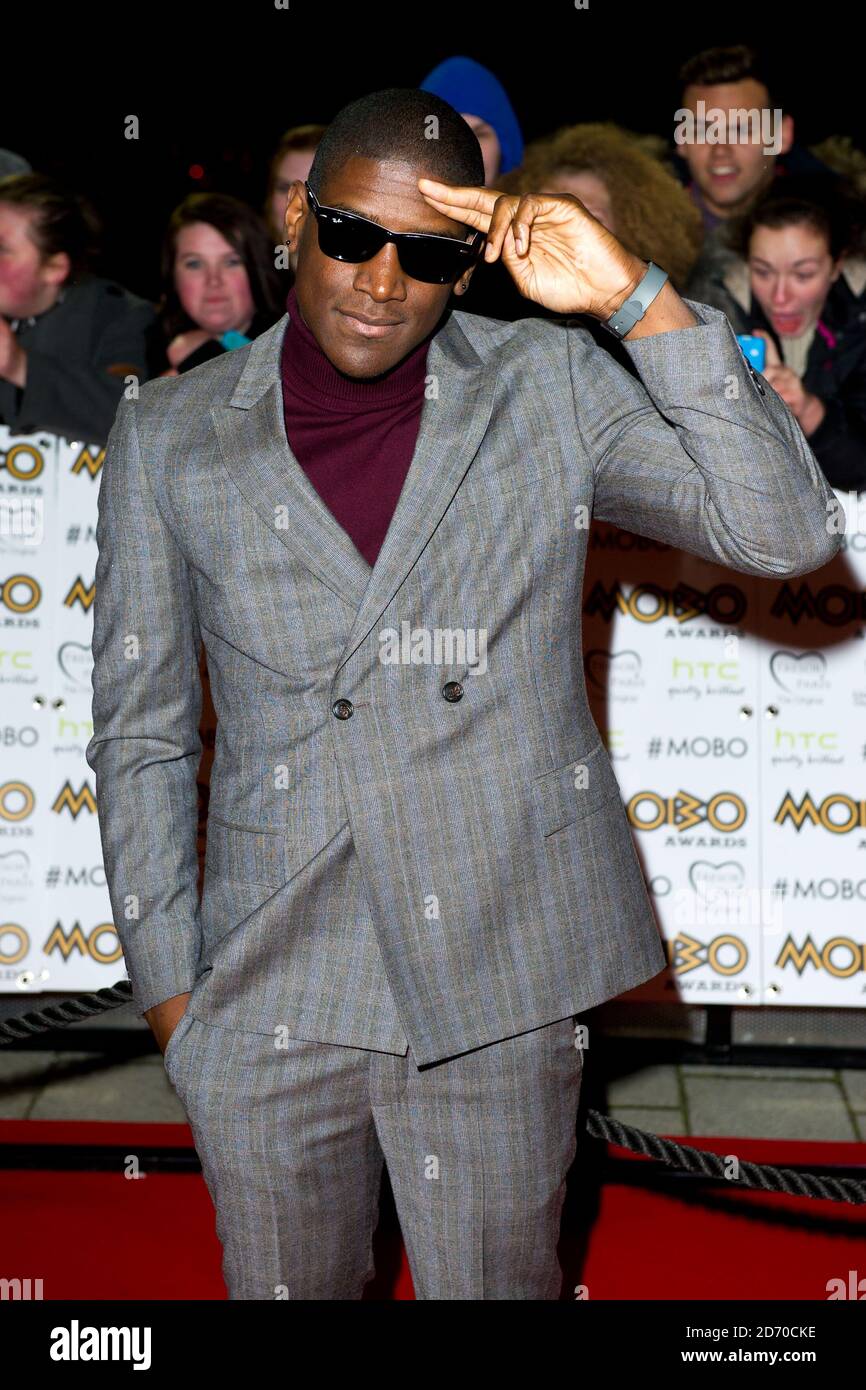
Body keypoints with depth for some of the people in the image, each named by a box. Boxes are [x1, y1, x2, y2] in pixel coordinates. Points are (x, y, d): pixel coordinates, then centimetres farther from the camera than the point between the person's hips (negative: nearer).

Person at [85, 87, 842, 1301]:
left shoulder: (547, 388, -2)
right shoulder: (170, 438, 0)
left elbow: (786, 534, -12)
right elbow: (140, 730, 5)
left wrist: (637, 298, -19)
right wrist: (169, 987, 3)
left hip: (497, 981, -1)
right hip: (270, 993, 1)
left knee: (499, 1283, 15)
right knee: (286, 1285, 19)